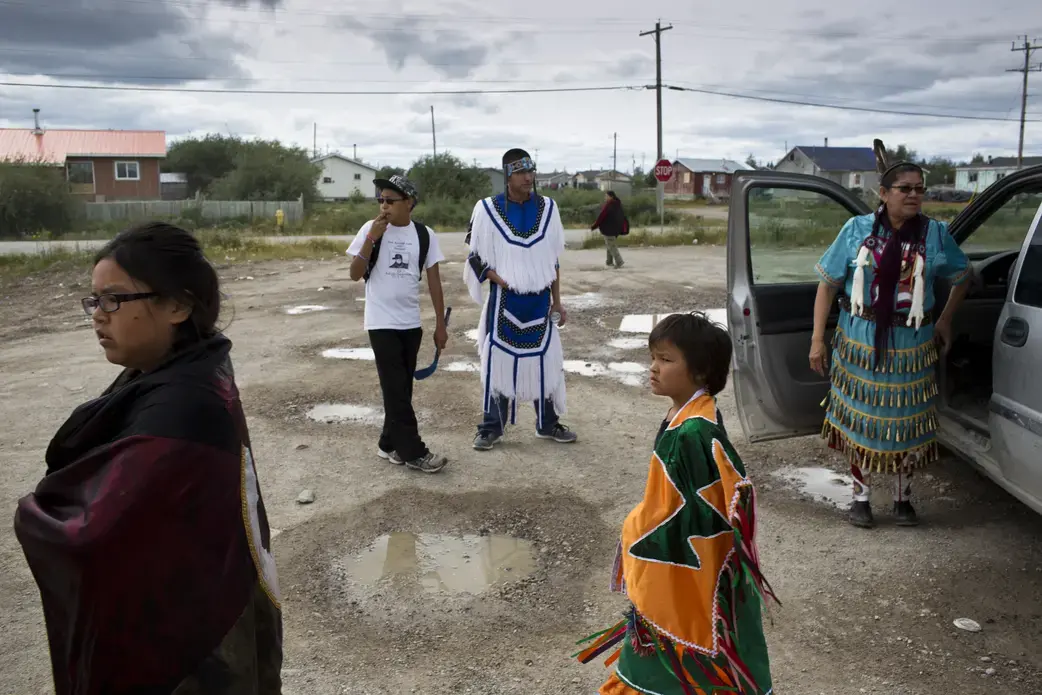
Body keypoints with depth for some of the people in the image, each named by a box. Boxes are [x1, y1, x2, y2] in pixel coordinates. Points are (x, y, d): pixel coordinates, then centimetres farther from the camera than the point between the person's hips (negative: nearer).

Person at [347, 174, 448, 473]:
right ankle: (413, 451, 4)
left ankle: (390, 444, 25)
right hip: (382, 322, -3)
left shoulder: (425, 235, 0)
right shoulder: (371, 229, -5)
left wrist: (441, 324, 2)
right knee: (396, 389, -2)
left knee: (402, 388, 11)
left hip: (411, 323, 3)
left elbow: (434, 280, 3)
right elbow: (355, 274, -8)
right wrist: (372, 238, -19)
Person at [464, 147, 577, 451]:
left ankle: (547, 424, 26)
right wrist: (503, 282, -14)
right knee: (498, 360, 3)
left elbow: (553, 259, 9)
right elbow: (476, 258, -2)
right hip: (504, 301, -3)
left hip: (539, 301, 3)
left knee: (545, 361, 10)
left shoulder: (547, 208, 4)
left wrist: (557, 301, 8)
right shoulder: (487, 209, -6)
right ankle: (491, 427, 17)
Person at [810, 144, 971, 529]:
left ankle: (903, 499, 28)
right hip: (860, 343, -1)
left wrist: (945, 320, 6)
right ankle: (860, 498, 24)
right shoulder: (857, 229, -5)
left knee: (907, 423, 9)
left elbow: (962, 277, 14)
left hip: (911, 347, 1)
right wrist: (817, 339, -6)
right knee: (860, 421, 8)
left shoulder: (935, 233, -2)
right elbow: (828, 284, -3)